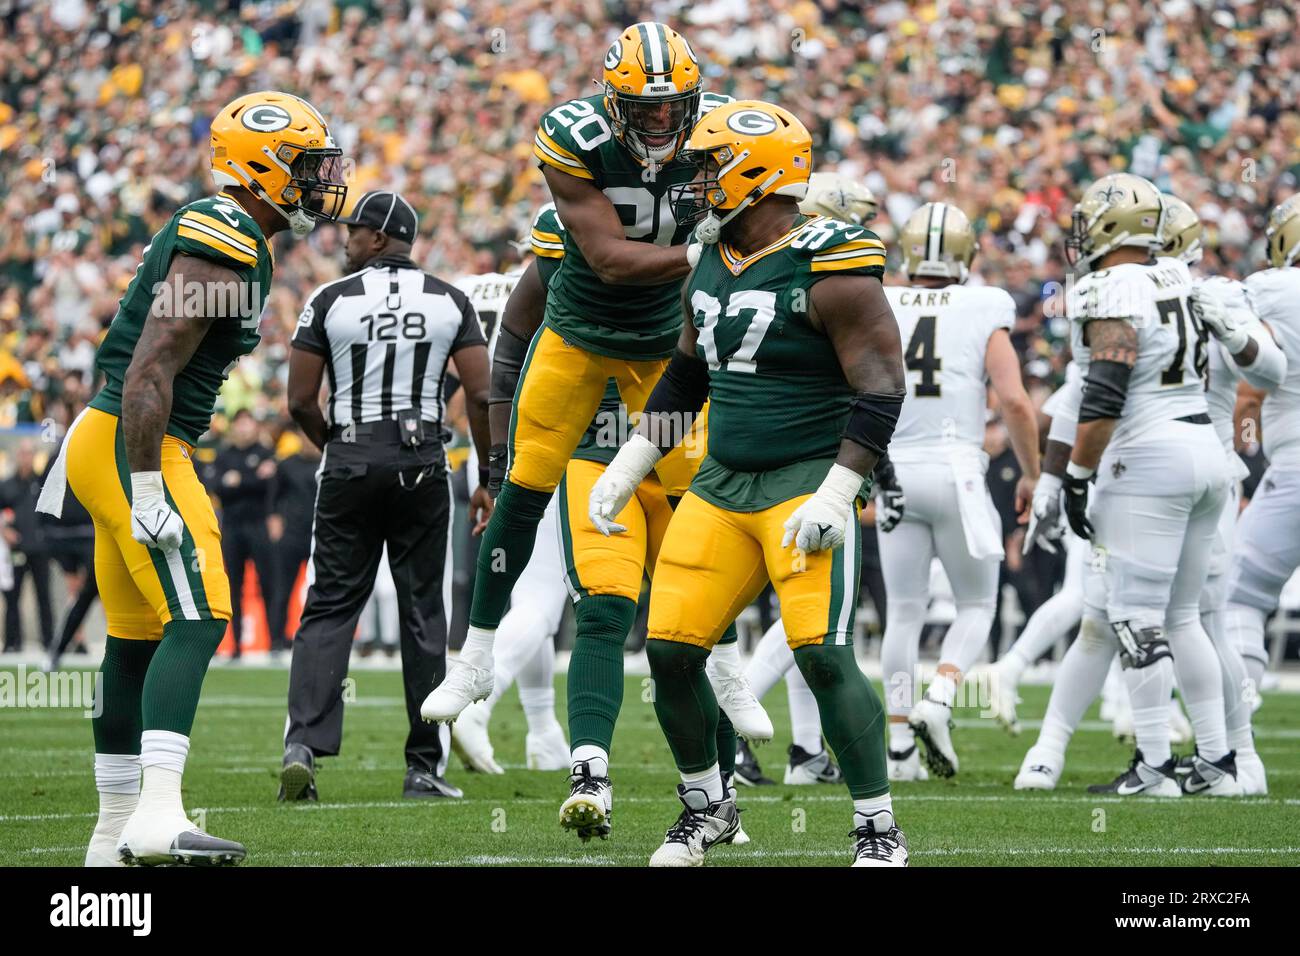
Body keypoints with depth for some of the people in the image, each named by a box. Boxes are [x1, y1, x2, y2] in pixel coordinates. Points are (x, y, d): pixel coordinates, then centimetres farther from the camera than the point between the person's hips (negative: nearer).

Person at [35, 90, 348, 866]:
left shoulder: (214, 236, 17)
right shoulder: (223, 252, -15)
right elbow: (150, 374, -22)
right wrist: (148, 493, -24)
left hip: (107, 440, 11)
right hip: (136, 449, -11)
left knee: (138, 639, 15)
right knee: (197, 619, -19)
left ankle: (116, 833, 22)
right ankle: (158, 815, -30)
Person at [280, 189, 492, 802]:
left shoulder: (331, 301, -1)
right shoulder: (449, 302, 3)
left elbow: (301, 401, -1)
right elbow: (480, 396, -2)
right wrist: (488, 480, 7)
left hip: (350, 463, -1)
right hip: (421, 464, 1)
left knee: (329, 608, 5)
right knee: (424, 614, 6)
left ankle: (303, 746, -10)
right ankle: (425, 767, 7)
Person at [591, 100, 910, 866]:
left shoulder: (830, 272, -13)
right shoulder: (710, 270, 11)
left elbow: (880, 391, -15)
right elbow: (685, 381, 24)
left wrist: (835, 496, -20)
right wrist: (628, 468, 20)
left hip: (807, 481, -7)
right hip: (722, 484, 7)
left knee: (824, 656, -17)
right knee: (671, 652, 2)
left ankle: (880, 830, -4)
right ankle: (706, 806, 23)